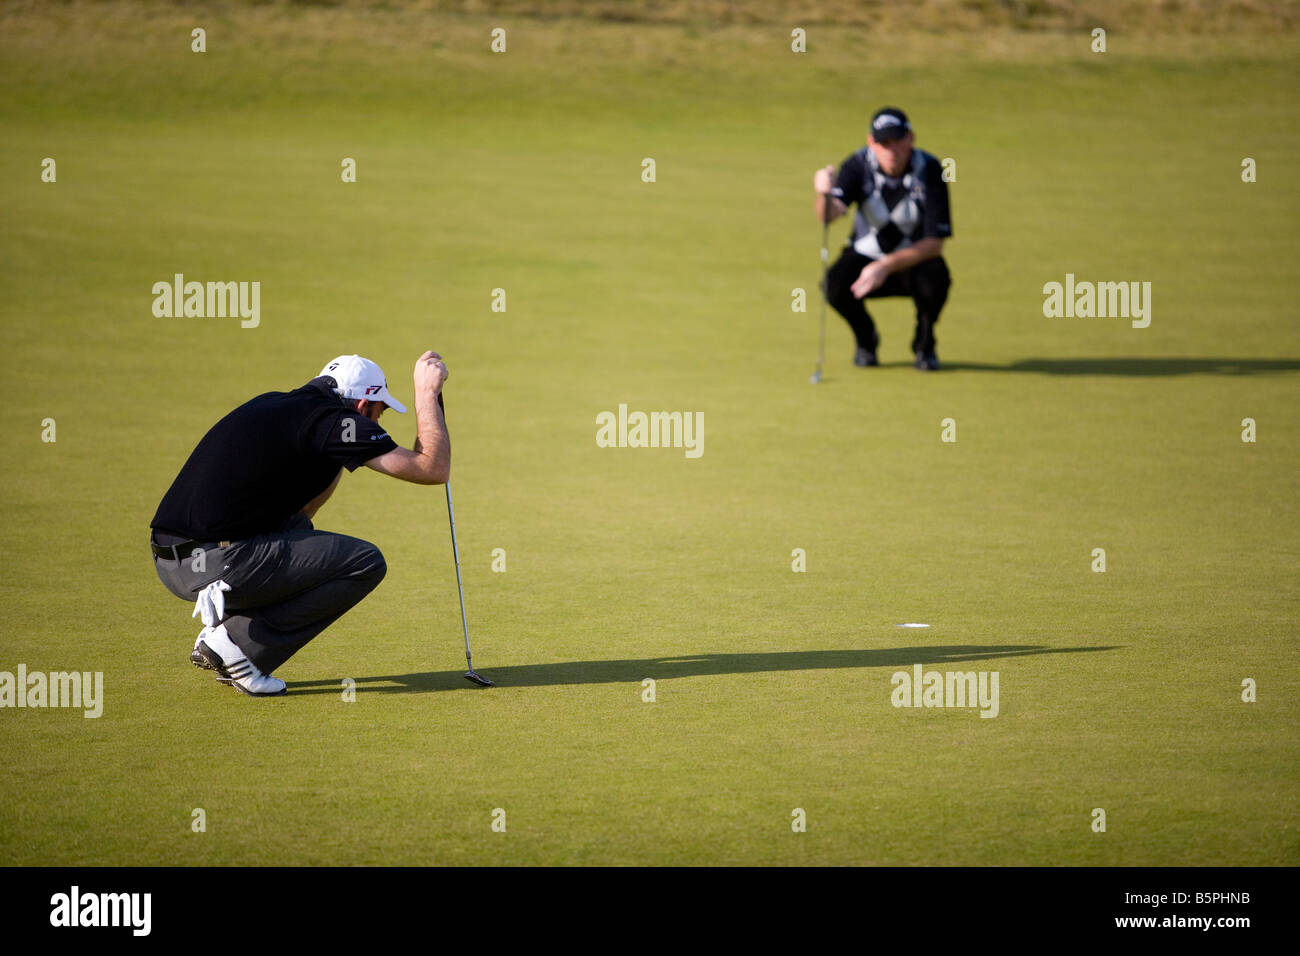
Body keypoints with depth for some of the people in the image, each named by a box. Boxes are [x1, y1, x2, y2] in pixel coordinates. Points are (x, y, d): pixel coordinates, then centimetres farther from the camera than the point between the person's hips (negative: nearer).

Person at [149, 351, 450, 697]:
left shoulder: (273, 405, 21)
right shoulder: (331, 420, -5)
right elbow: (434, 468, -3)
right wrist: (427, 393, 7)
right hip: (216, 565, -9)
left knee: (298, 532, 33)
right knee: (366, 563, -2)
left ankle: (219, 631, 13)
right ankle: (239, 644, -4)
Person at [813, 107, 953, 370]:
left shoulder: (930, 170, -20)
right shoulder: (859, 165, -16)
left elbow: (934, 243, -20)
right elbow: (830, 214, -33)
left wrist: (886, 267, -31)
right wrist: (825, 194, -57)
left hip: (913, 259, -1)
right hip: (865, 255, 1)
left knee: (935, 282, -34)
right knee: (835, 285, -29)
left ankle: (924, 343, -1)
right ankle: (865, 338, 5)